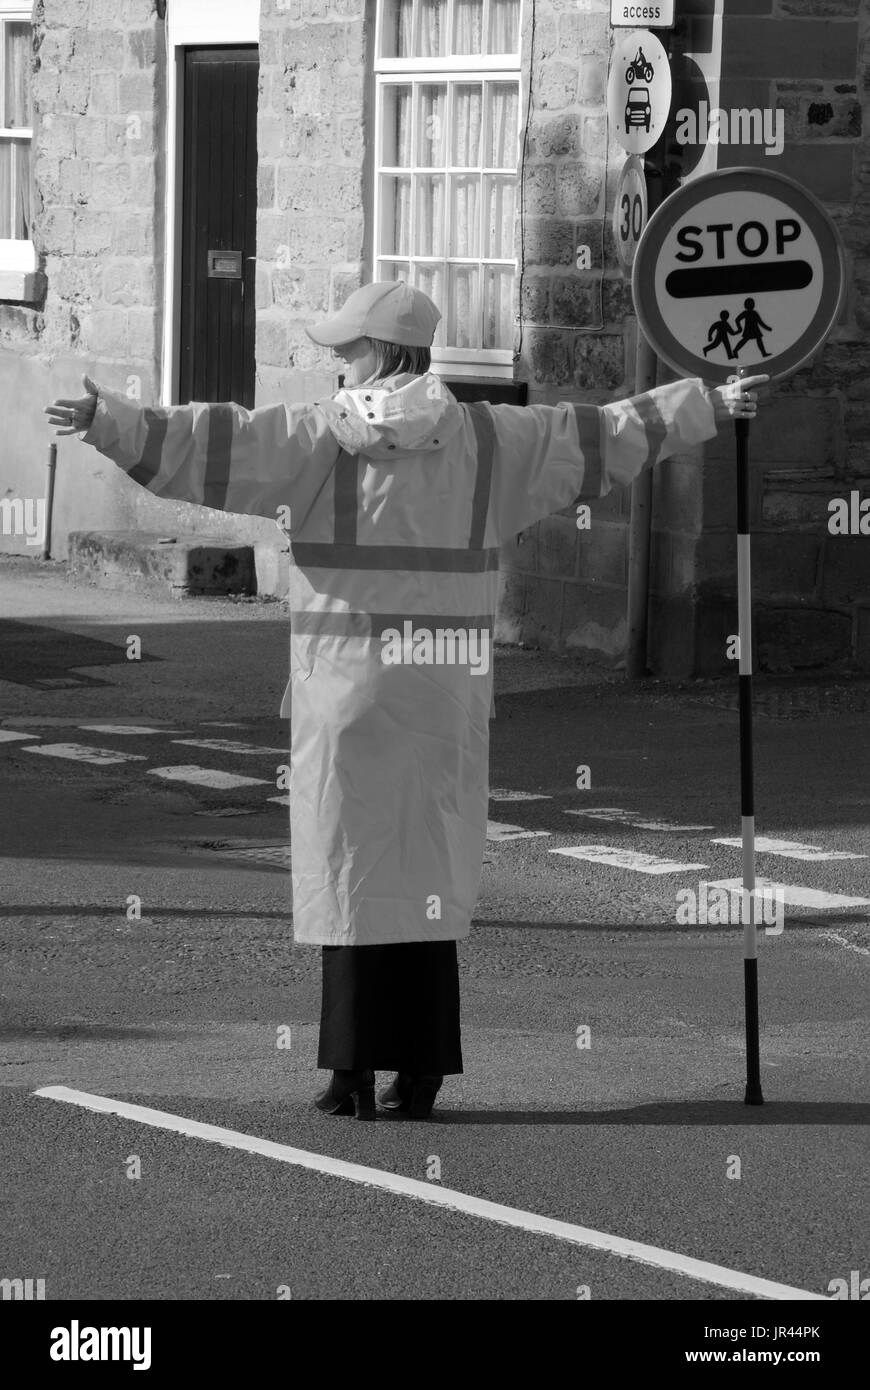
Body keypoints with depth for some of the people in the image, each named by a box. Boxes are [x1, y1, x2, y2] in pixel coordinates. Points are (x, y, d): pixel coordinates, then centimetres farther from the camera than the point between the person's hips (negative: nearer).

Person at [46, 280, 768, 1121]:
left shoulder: (323, 436, -5)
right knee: (427, 876, 10)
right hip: (444, 700, 3)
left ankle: (356, 1069, -1)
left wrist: (107, 420, -17)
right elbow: (605, 434, 16)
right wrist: (711, 407, 28)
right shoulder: (485, 439, 7)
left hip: (349, 687, -3)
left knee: (353, 871, 1)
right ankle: (421, 1068, 8)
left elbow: (207, 444, -14)